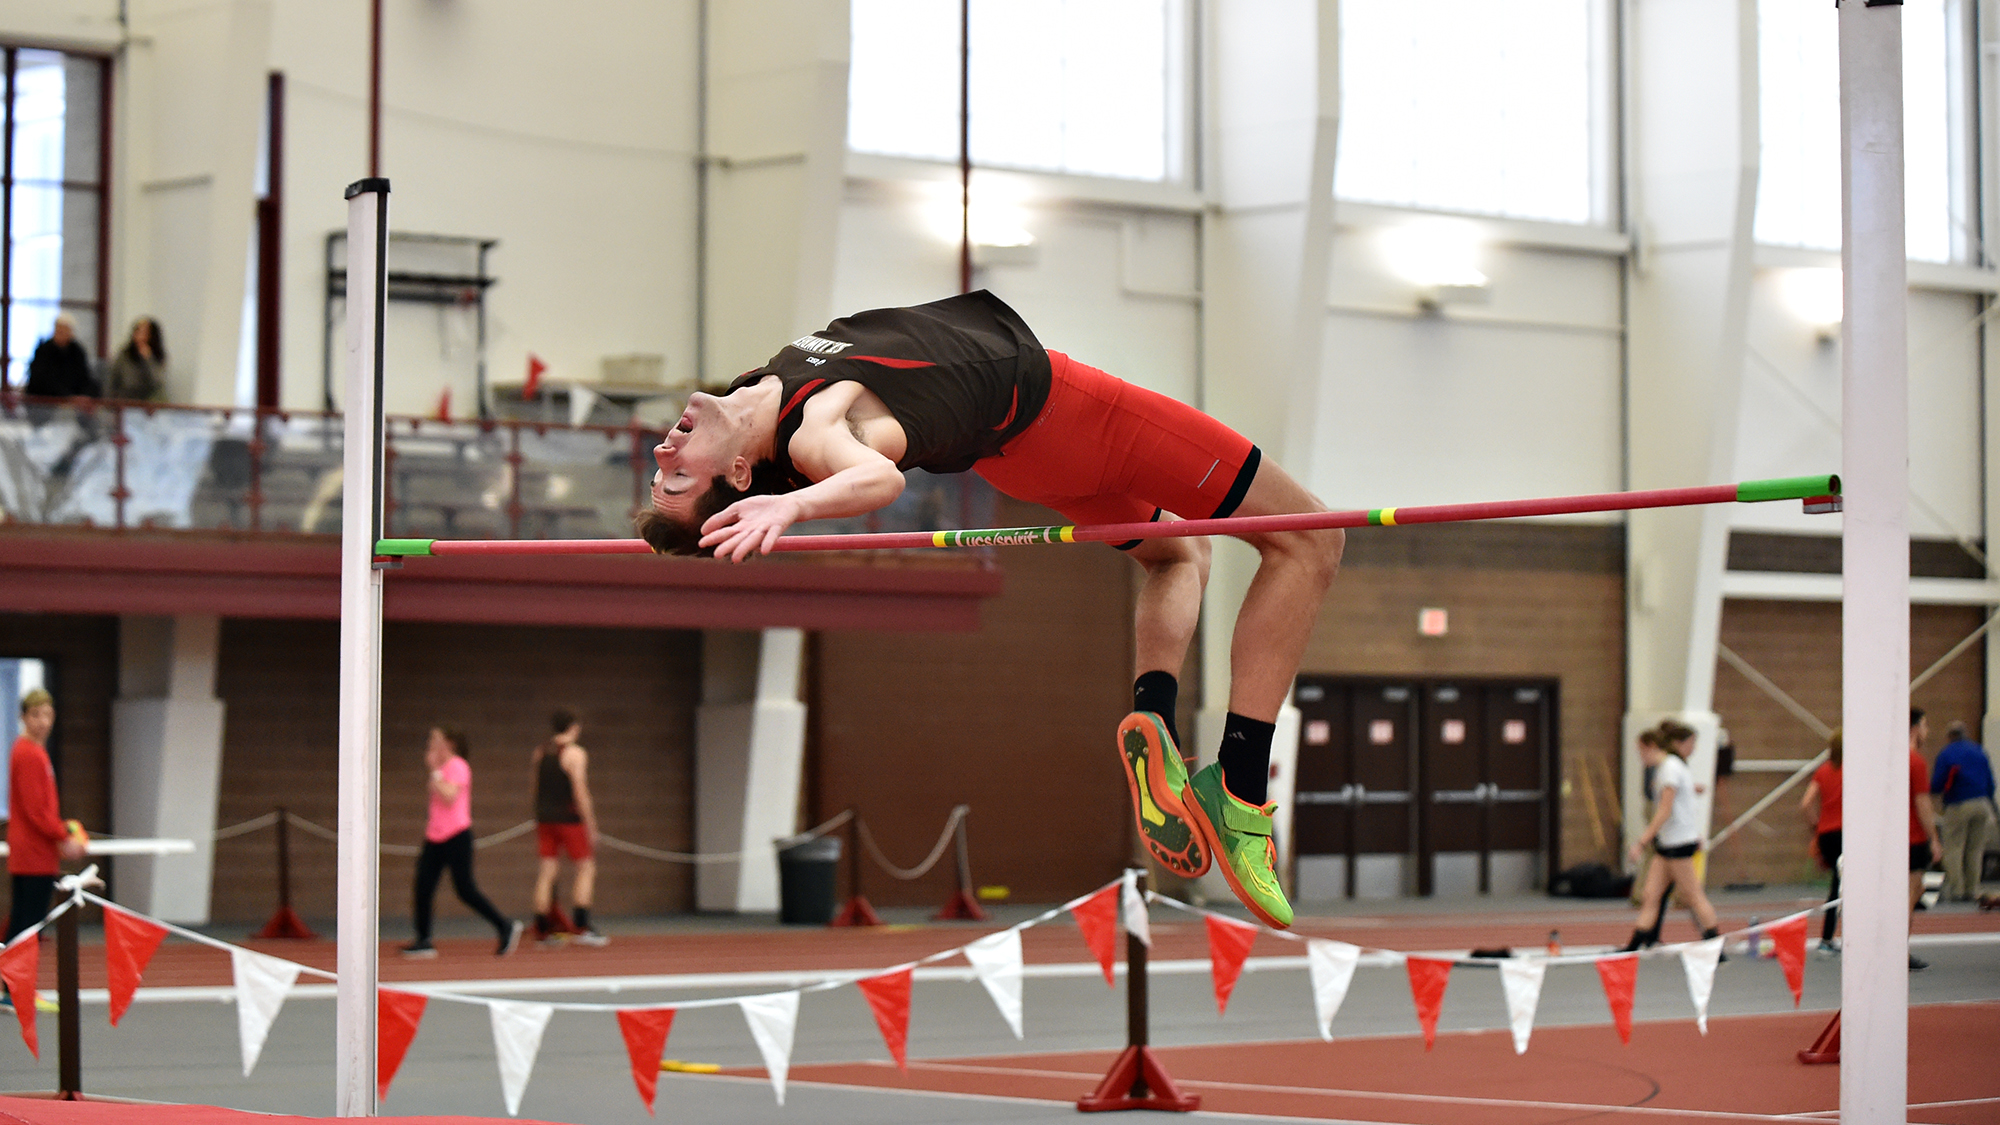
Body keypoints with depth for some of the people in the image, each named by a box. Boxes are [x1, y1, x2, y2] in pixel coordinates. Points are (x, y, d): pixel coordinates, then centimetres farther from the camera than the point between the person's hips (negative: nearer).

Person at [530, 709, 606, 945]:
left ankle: (542, 929, 3)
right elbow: (580, 792, -14)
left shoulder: (539, 752, 11)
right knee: (586, 868, 1)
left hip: (544, 818, 6)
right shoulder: (575, 754, -10)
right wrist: (590, 824, -10)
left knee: (547, 871, 6)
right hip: (569, 818, -6)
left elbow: (536, 787, 16)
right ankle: (581, 927, -8)